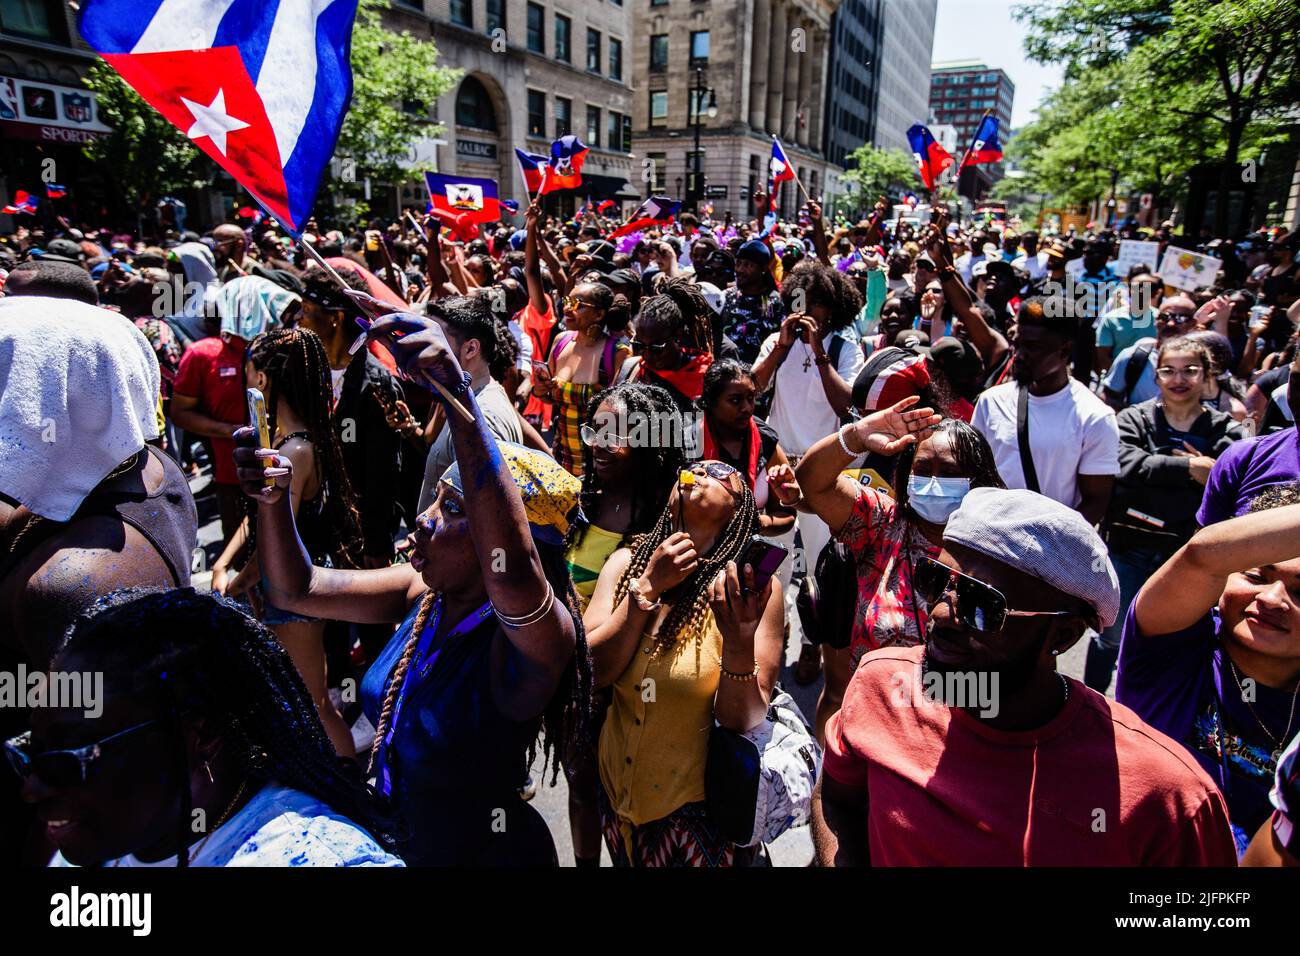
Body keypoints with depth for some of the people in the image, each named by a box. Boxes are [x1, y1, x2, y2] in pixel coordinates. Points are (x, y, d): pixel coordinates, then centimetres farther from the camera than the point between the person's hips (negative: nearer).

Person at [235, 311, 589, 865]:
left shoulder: (537, 635, -30)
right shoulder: (425, 592, -9)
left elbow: (512, 571, -53)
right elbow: (297, 589, -5)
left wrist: (457, 392, -58)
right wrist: (271, 497, -23)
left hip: (479, 850, -6)